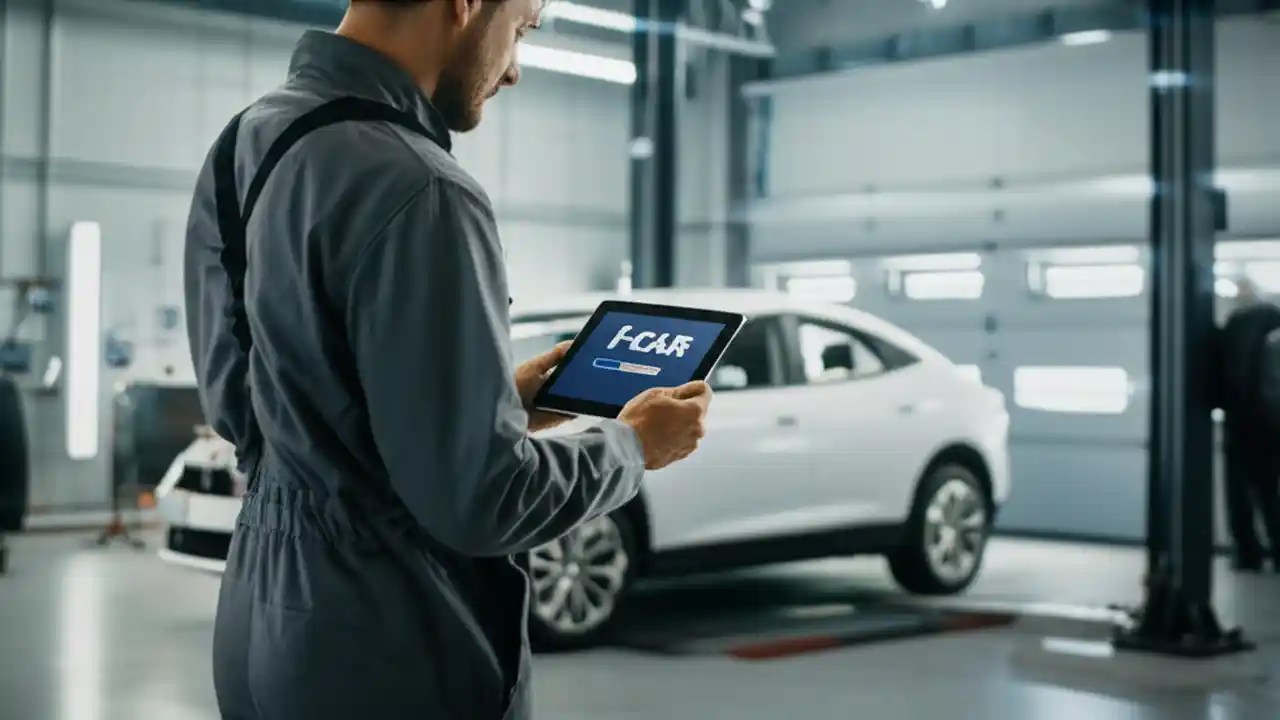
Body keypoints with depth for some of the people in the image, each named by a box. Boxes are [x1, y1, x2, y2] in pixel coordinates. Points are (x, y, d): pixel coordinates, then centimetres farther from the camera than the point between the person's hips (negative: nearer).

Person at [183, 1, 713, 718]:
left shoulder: (243, 146, 3)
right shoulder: (416, 191, -24)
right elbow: (481, 500, -23)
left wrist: (493, 402, 12)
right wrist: (634, 445, -5)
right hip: (395, 661, -8)